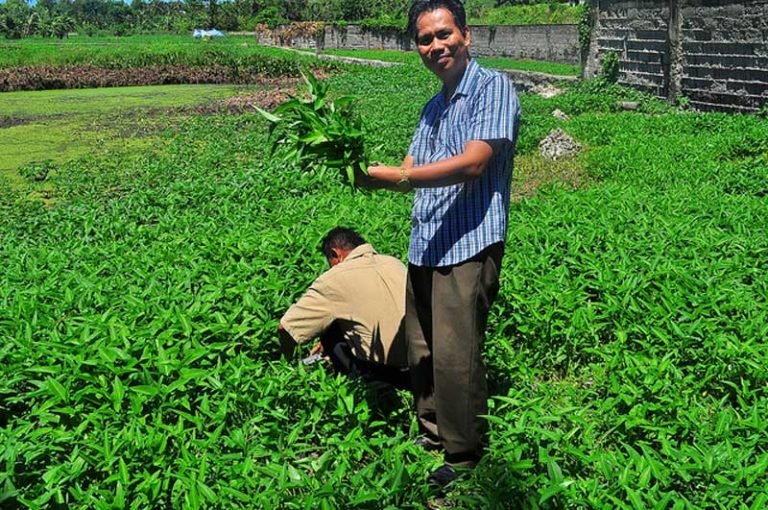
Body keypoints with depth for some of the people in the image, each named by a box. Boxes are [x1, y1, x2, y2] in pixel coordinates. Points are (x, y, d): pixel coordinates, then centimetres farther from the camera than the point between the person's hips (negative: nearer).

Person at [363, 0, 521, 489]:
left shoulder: (493, 87, -6)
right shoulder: (434, 107, 21)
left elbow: (473, 163, -19)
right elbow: (412, 170, 16)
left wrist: (396, 178, -22)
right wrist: (365, 171, -5)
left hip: (468, 246, -8)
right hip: (425, 245, 8)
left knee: (454, 356, -6)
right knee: (421, 351, 14)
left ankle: (465, 454, 12)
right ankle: (431, 435, 32)